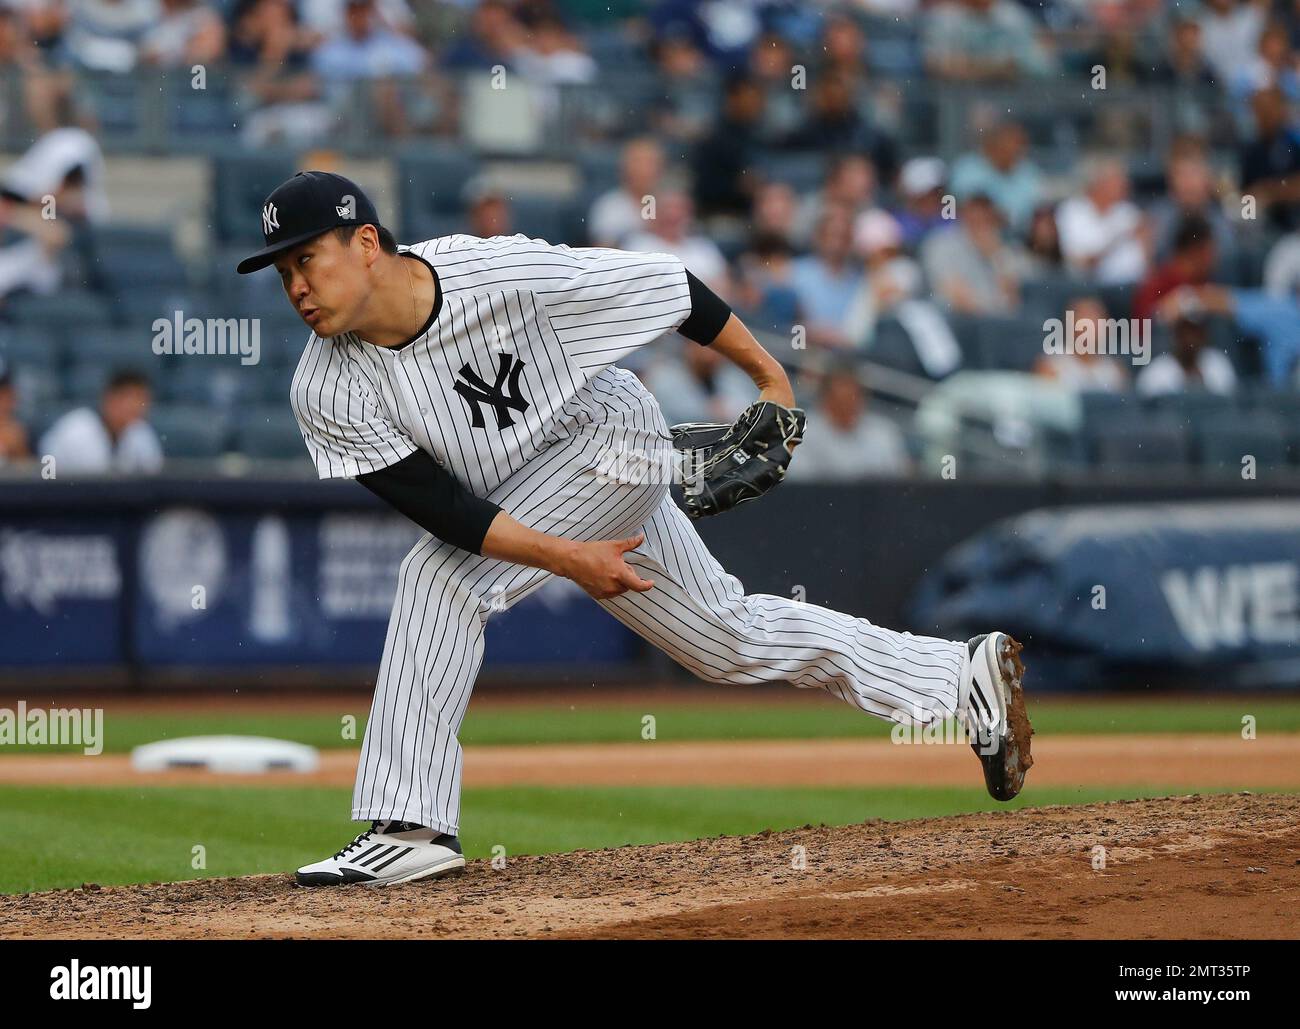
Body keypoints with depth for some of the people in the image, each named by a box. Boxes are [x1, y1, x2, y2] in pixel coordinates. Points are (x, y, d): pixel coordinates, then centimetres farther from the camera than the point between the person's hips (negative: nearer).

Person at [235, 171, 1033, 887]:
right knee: (728, 637, 15)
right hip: (515, 513, 6)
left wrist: (771, 377, -9)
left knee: (442, 578, -25)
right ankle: (965, 676, 30)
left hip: (606, 440, -6)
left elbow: (666, 285, -19)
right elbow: (443, 509, -20)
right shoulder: (329, 394, -20)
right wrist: (563, 558, -30)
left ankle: (411, 827, -20)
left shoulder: (503, 273, -32)